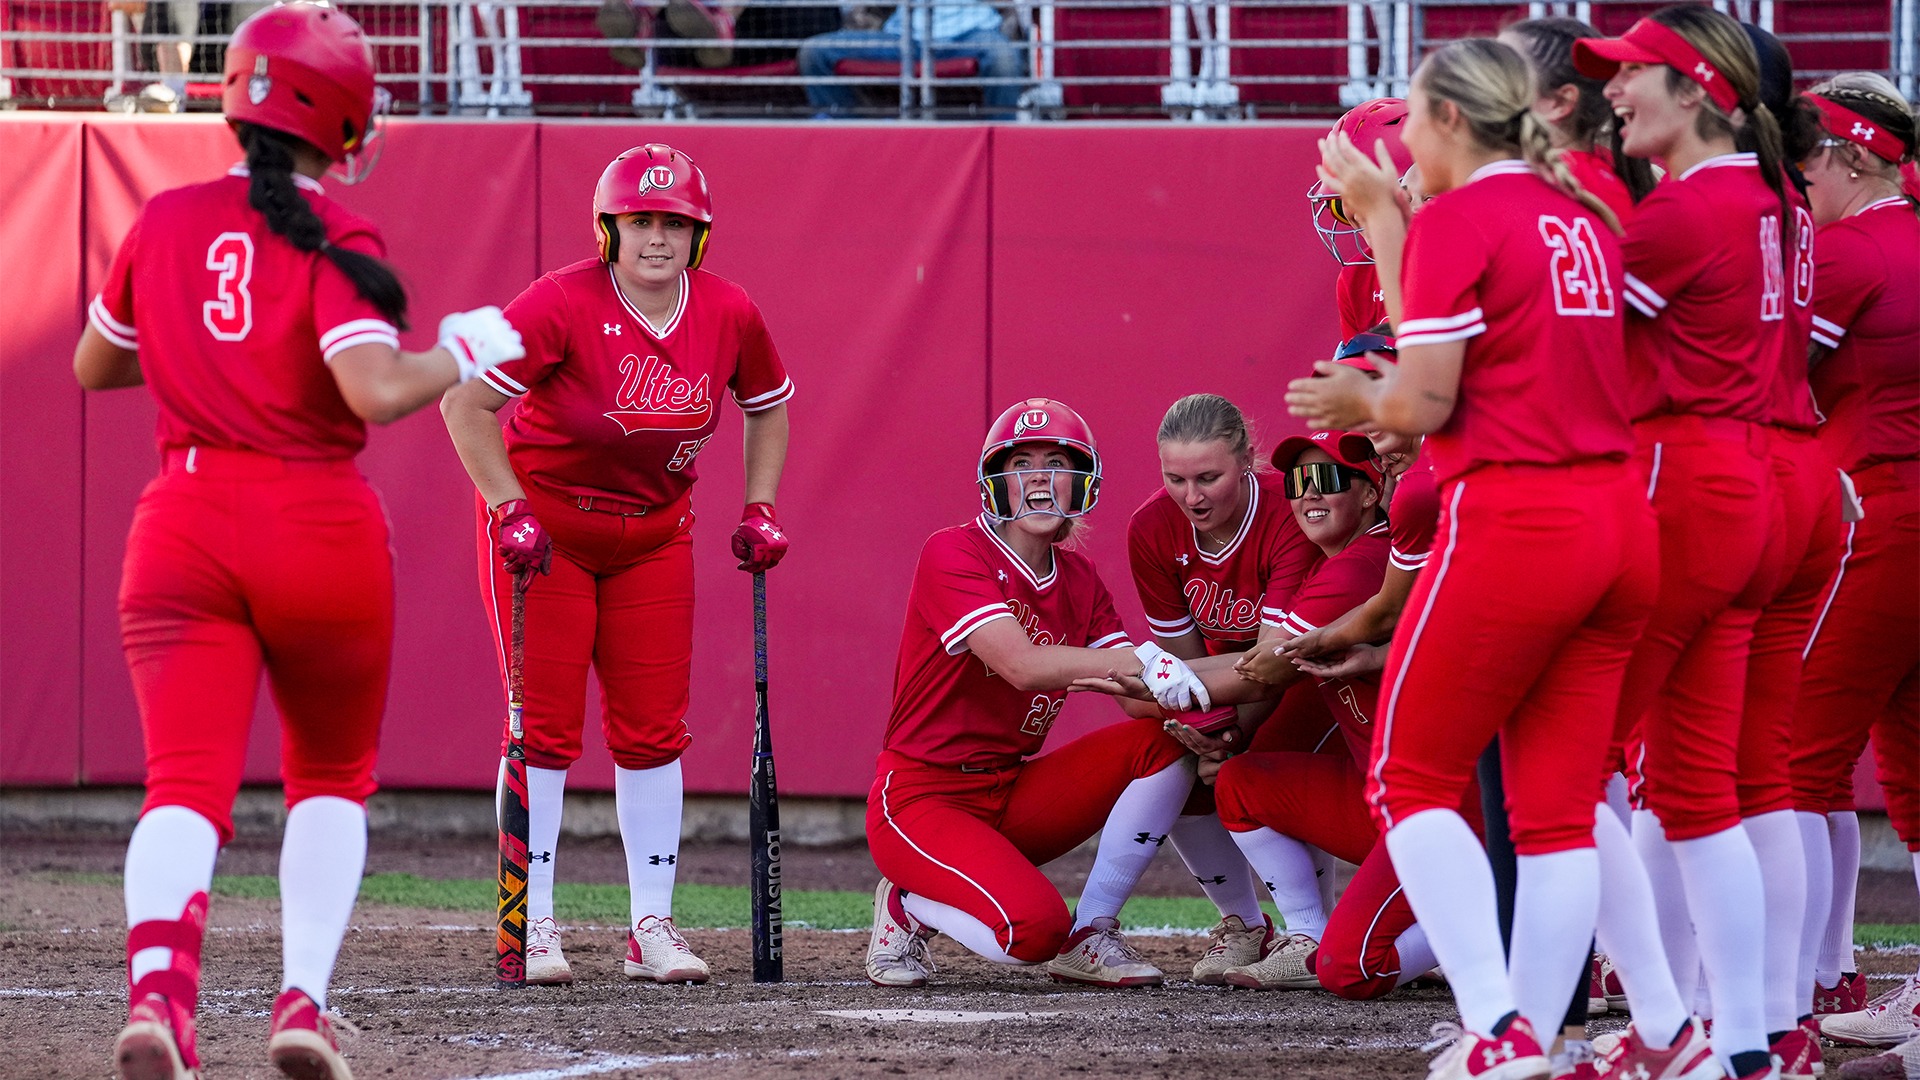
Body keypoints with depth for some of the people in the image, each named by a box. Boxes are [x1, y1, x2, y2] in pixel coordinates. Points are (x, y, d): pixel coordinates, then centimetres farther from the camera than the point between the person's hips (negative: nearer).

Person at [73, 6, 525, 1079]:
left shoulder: (166, 222, 8)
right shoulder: (333, 238, -7)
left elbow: (94, 367, 21)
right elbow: (375, 391, -20)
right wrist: (469, 348, -3)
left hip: (183, 524, 2)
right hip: (319, 526, -2)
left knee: (187, 781, -9)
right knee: (333, 777, 20)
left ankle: (157, 988, -36)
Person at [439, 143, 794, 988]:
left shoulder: (729, 315, -8)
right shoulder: (562, 305, -23)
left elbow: (769, 404, 12)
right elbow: (465, 403, -21)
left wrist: (759, 511, 3)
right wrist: (510, 510, -26)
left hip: (654, 532, 4)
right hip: (542, 524, -4)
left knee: (653, 728, 3)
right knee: (545, 723, -6)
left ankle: (651, 926, 9)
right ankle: (531, 925, -1)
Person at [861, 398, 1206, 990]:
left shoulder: (1077, 580, 9)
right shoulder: (952, 555, -14)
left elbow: (1142, 698, -3)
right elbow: (1021, 665, -29)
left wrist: (1190, 712, -26)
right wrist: (1143, 660, -38)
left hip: (1014, 797, 7)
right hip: (923, 801, -7)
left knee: (1167, 740, -11)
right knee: (1034, 929, -31)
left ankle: (1087, 937, -4)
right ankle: (910, 905, 3)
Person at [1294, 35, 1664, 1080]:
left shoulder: (1455, 221, -8)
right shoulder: (1584, 216, 14)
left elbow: (1423, 401, -11)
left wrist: (1356, 399, 10)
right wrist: (1383, 216, 21)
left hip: (1511, 521, -7)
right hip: (1621, 522, 7)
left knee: (1411, 779, 4)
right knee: (1558, 802, 8)